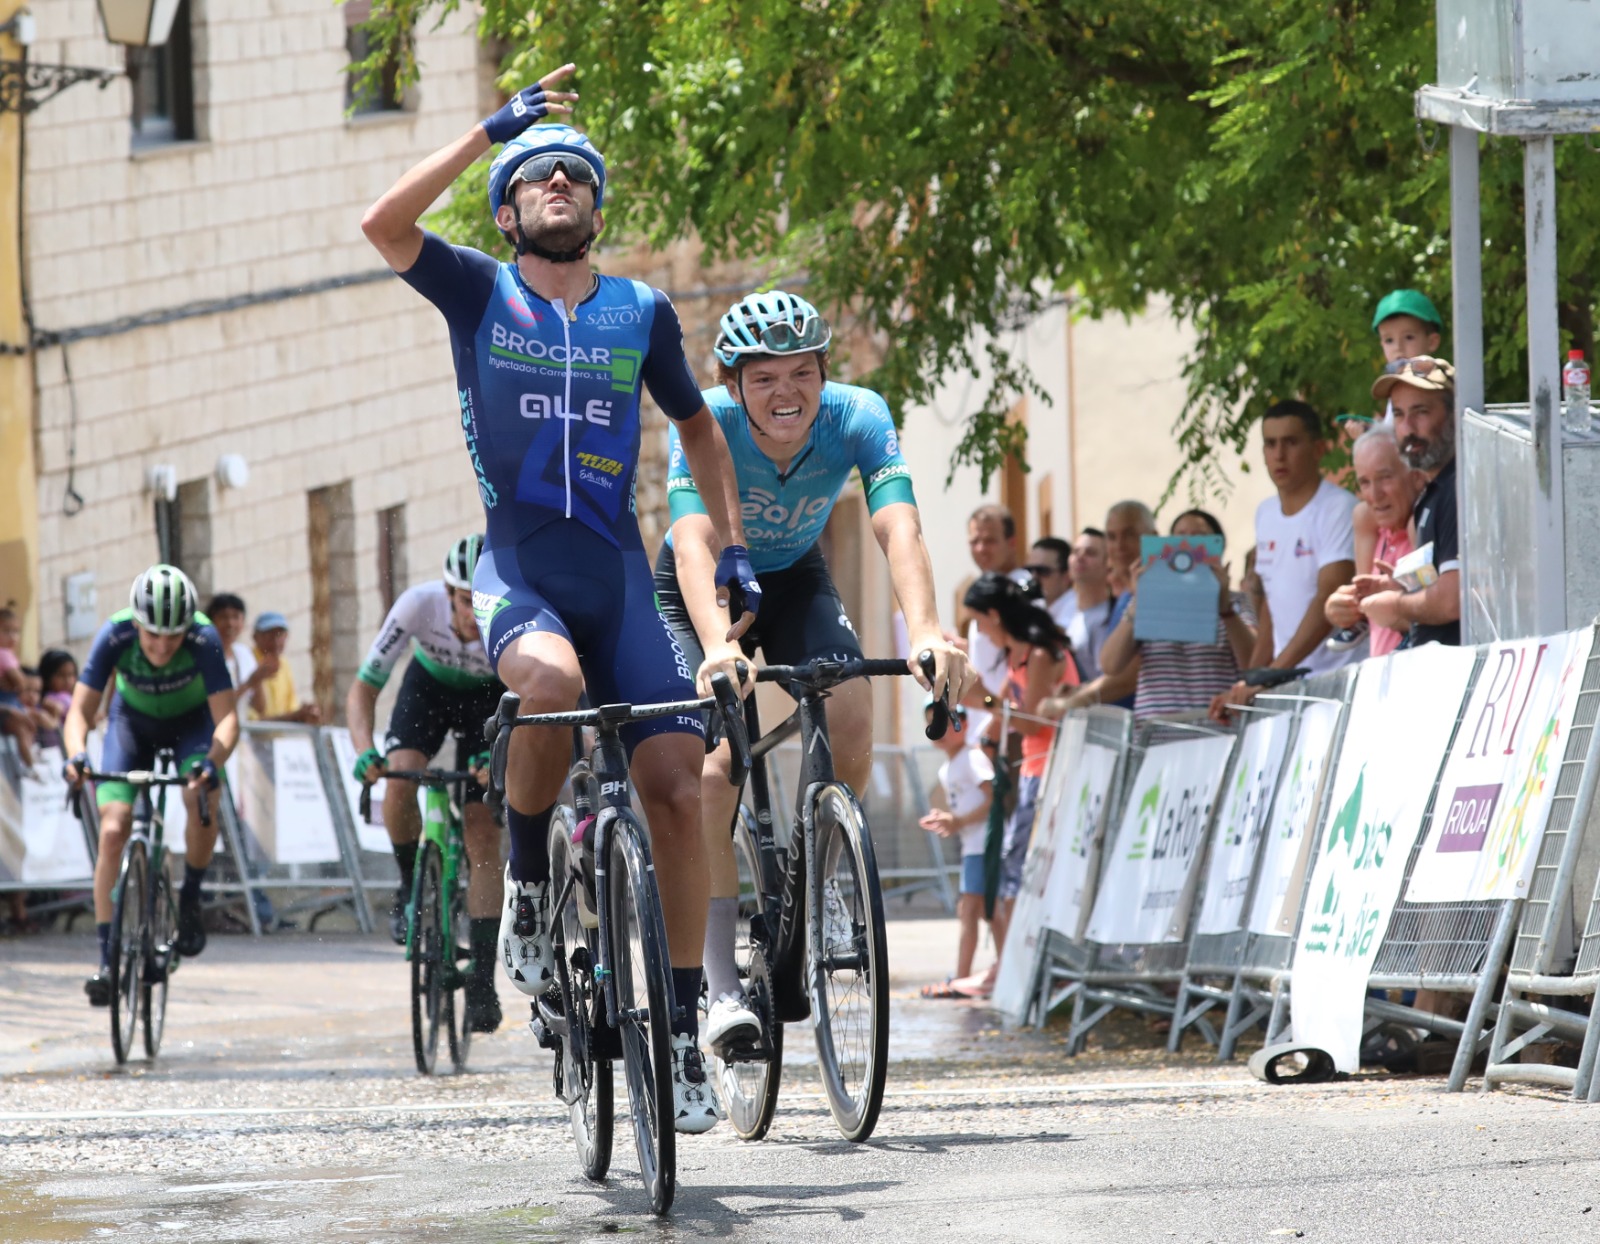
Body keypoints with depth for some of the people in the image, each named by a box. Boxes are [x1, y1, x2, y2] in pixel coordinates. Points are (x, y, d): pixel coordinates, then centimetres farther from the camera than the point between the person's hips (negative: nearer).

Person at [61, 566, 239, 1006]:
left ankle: (190, 899, -3)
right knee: (113, 829, -16)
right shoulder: (115, 636, -31)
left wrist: (212, 763, -55)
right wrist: (77, 755, -50)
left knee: (202, 800, -30)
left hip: (191, 722, -1)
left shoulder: (204, 640, -34)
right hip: (133, 720, 1)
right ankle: (107, 959, -13)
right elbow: (80, 711, -30)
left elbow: (226, 718, -36)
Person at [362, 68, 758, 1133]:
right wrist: (494, 131, -11)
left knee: (678, 790, -10)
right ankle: (528, 877, -10)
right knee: (551, 682, -37)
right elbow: (384, 224, -11)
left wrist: (734, 548, 15)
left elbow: (697, 426, 24)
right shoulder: (481, 293, 6)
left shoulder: (641, 314, 11)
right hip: (518, 569, -2)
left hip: (618, 574, 2)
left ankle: (683, 1034, -1)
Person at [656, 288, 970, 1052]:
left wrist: (926, 632, -57)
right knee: (716, 762, -22)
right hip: (699, 593, -2)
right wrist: (717, 646, -63)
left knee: (850, 714, -24)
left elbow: (899, 531, -38)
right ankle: (719, 982, -18)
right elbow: (693, 544, -45)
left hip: (794, 581, 2)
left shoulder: (858, 418, -27)